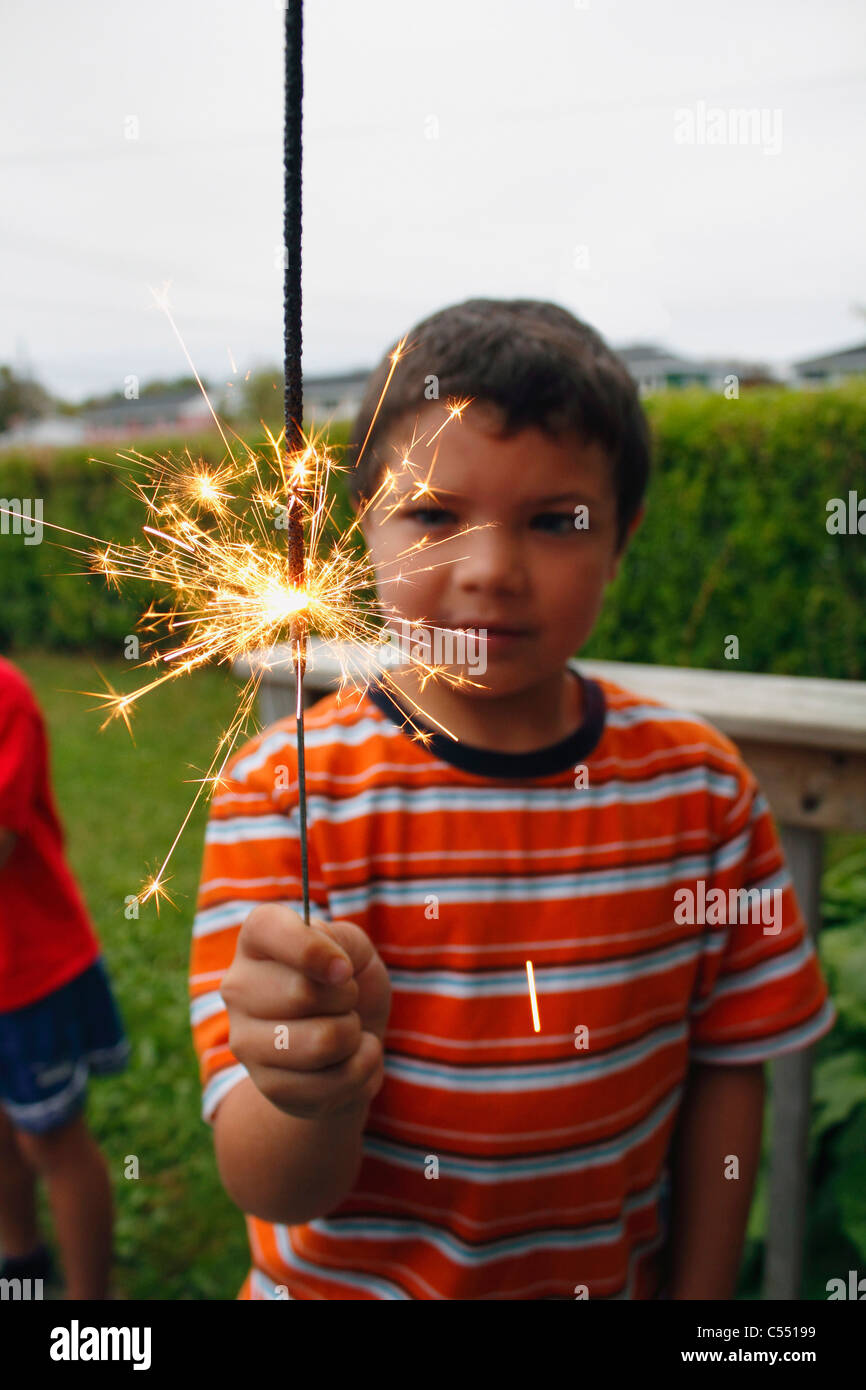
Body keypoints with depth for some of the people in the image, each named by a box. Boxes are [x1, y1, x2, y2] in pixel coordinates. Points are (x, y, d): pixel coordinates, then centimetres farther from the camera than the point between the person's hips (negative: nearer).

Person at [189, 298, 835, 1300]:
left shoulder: (698, 783, -13)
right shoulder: (282, 790, -21)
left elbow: (725, 1067, -3)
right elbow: (270, 1190, -23)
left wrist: (699, 1290, -1)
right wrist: (313, 1093, -42)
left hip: (613, 1276, 2)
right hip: (348, 1281, -1)